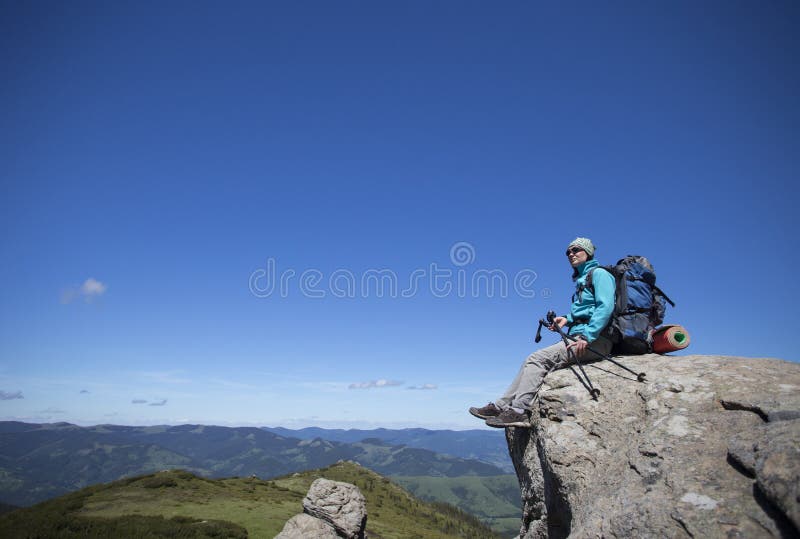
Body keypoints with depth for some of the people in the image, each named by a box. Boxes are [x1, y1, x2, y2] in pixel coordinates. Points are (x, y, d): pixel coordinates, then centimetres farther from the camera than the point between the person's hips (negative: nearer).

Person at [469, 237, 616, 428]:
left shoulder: (599, 274, -3)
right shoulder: (581, 280, 25)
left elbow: (606, 307, -16)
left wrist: (587, 336, -24)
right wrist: (567, 319, 10)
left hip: (594, 339, -9)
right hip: (580, 336, 9)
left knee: (538, 359, -20)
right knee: (533, 361, 1)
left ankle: (519, 410, -24)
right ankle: (502, 406, -2)